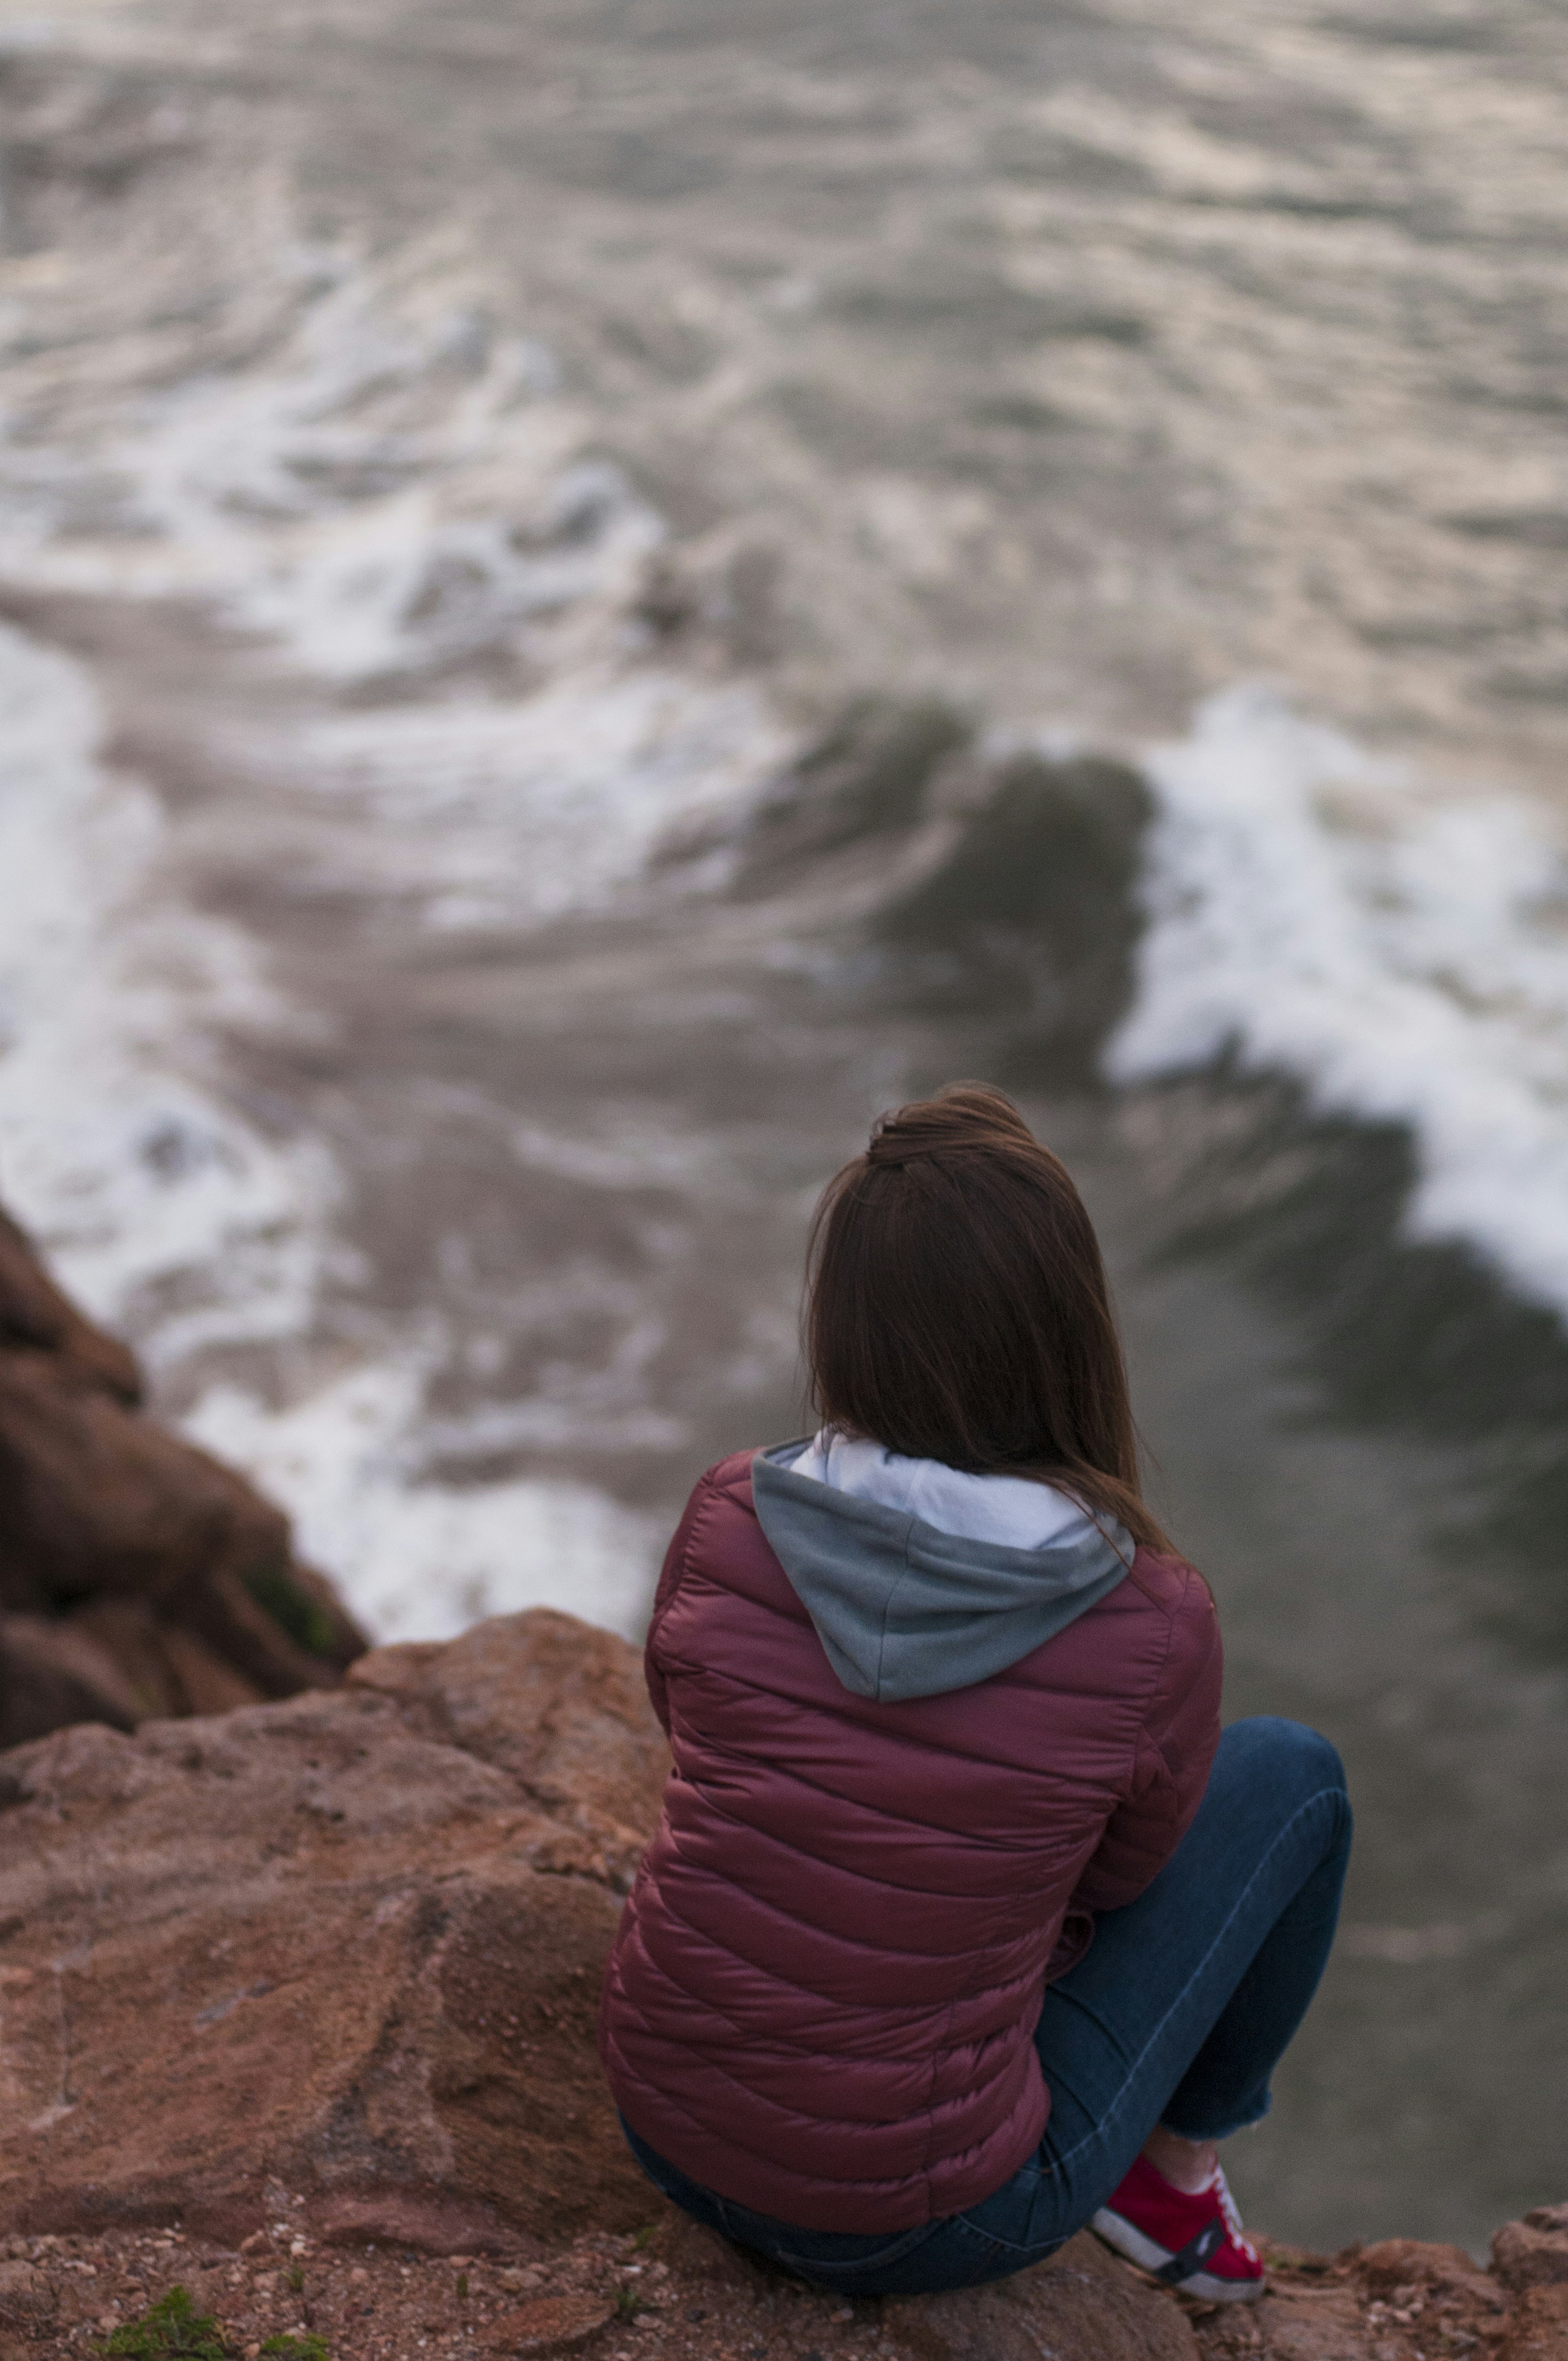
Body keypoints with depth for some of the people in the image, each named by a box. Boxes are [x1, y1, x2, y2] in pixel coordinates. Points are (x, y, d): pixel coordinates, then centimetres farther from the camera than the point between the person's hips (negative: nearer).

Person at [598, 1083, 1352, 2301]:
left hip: (667, 2133, 4)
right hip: (917, 2226, -4)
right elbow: (1119, 1876, 0)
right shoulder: (1156, 1628, -20)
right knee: (1290, 1775, 11)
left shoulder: (728, 1517, -13)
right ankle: (1171, 2163, 27)